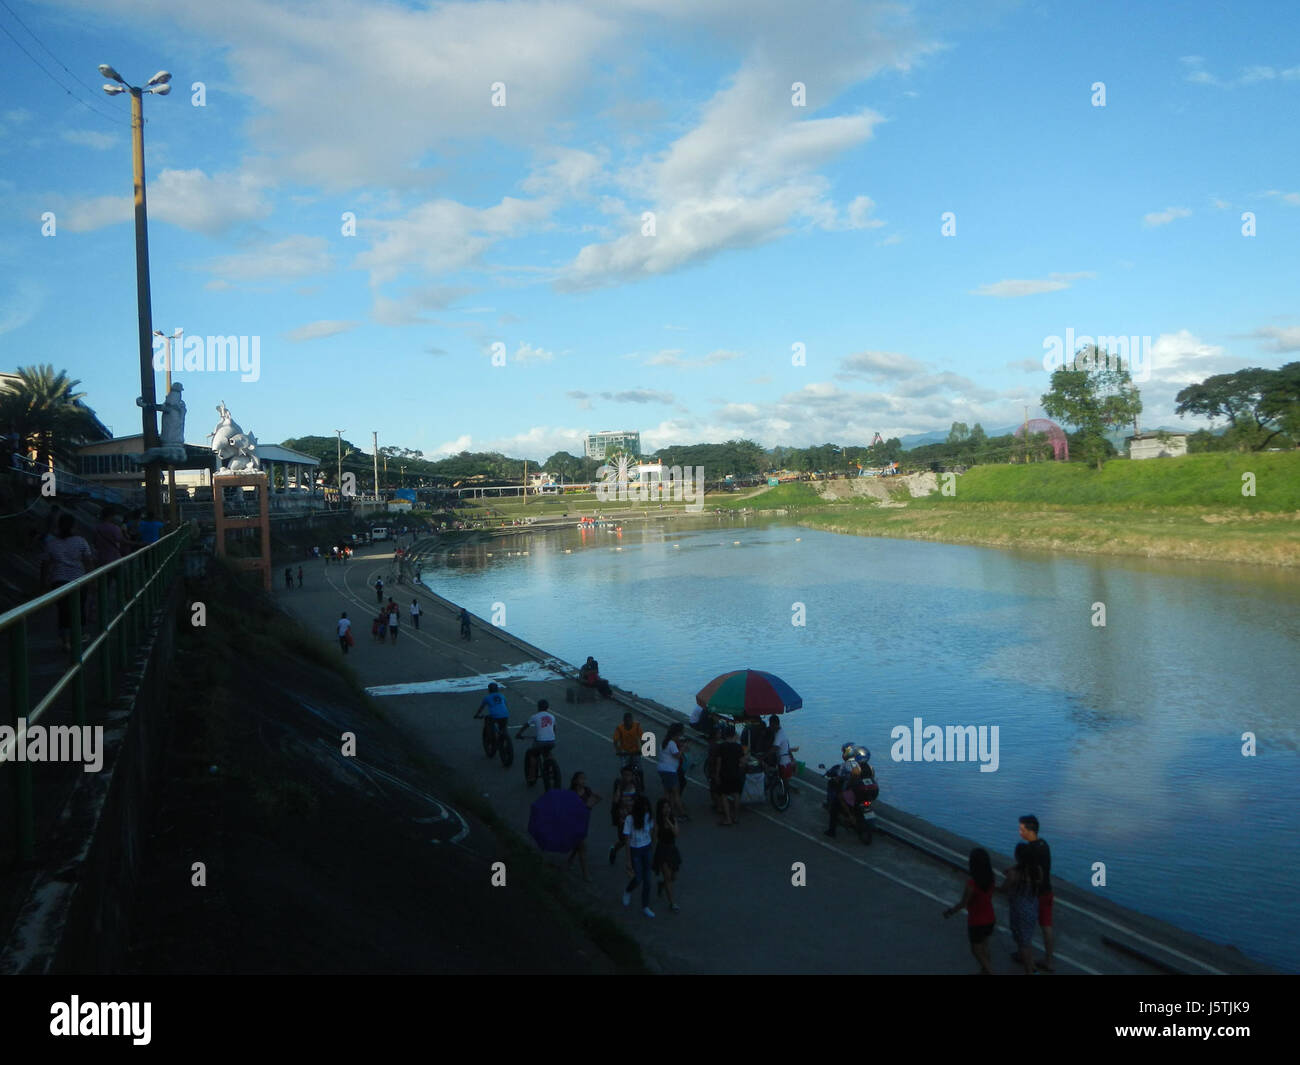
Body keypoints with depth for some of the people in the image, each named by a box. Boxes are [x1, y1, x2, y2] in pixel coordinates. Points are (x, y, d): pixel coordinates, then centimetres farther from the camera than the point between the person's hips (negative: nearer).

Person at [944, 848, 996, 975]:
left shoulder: (971, 882, -29)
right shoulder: (990, 878, -11)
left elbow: (963, 903, -20)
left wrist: (950, 911, -2)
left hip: (976, 922, -6)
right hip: (989, 920, 6)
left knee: (976, 951, 14)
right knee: (984, 947, 27)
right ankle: (985, 971, 41)